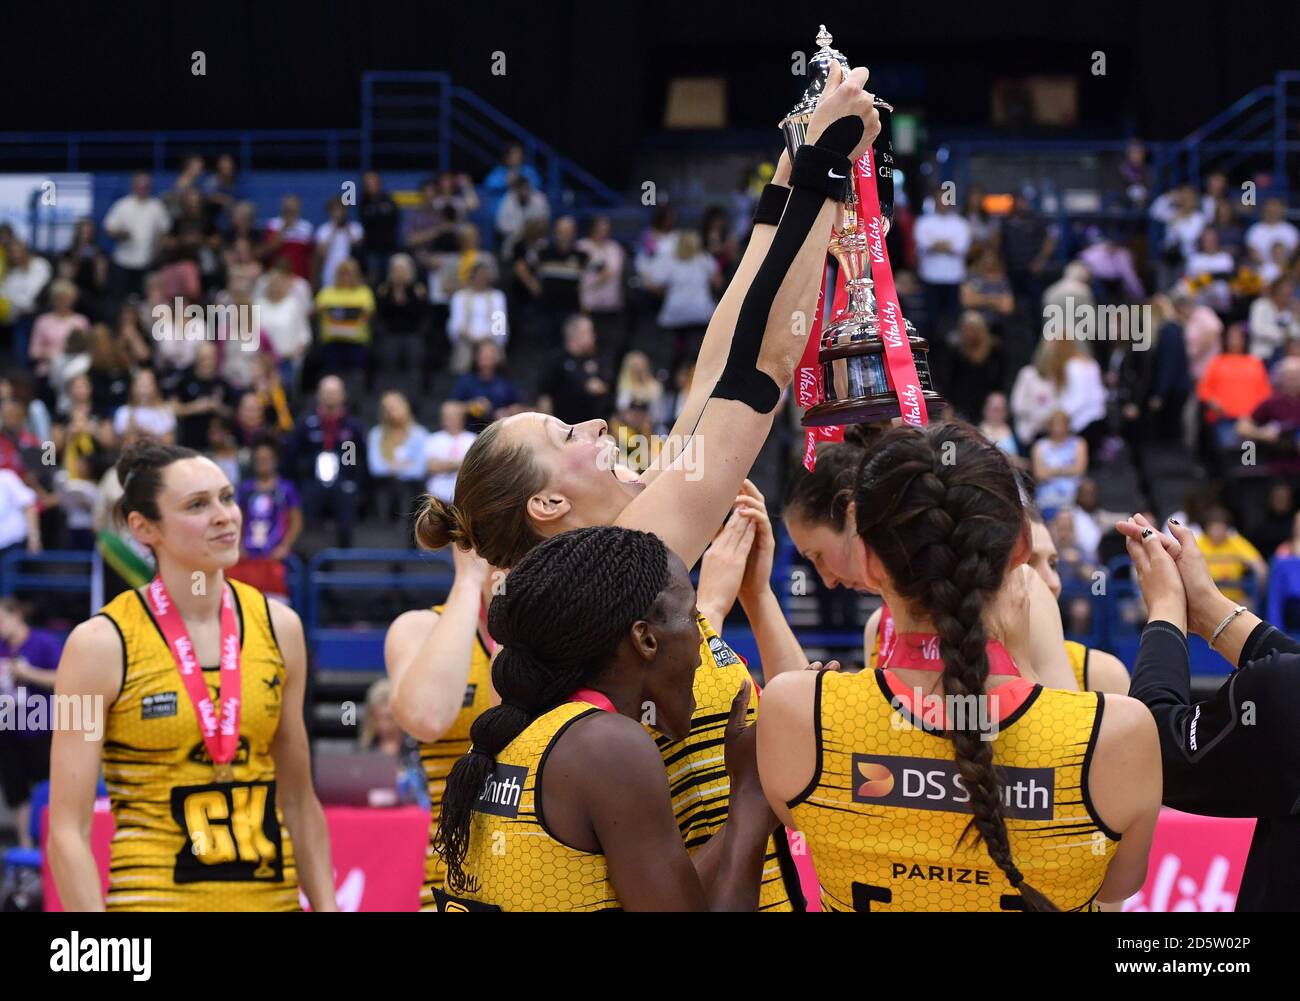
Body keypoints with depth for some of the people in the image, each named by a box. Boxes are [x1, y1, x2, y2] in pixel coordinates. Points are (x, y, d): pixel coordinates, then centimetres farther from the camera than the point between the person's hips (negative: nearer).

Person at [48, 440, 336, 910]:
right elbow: (67, 831, -9)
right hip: (154, 896, -4)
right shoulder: (102, 644, -7)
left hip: (272, 892, 4)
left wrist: (326, 905, 7)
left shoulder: (277, 626, 7)